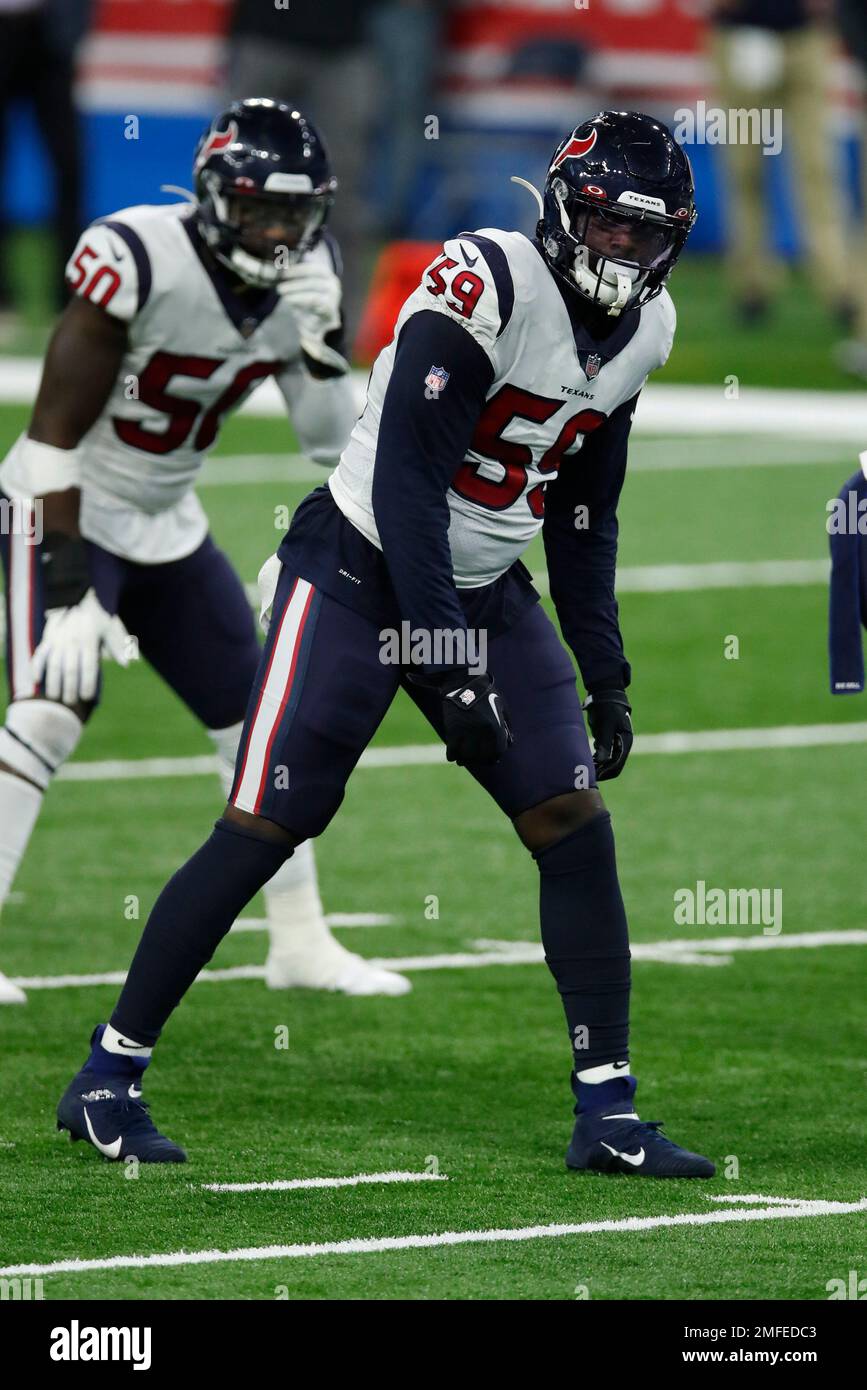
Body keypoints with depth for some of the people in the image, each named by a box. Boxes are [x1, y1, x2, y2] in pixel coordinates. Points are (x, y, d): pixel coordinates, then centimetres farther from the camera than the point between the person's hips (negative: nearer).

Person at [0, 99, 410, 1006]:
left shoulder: (303, 274, -6)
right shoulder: (137, 261, -27)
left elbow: (332, 445, -2)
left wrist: (321, 343, -20)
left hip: (166, 524, 7)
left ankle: (301, 943, 20)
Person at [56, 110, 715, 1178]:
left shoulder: (643, 329, 4)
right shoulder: (483, 284, -21)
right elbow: (405, 481, -23)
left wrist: (604, 673, 11)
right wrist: (447, 665, -25)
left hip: (485, 592, 7)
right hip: (359, 573, -7)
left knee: (577, 828, -4)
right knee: (263, 829, -8)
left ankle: (608, 1113, 1)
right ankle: (107, 1078, 1)